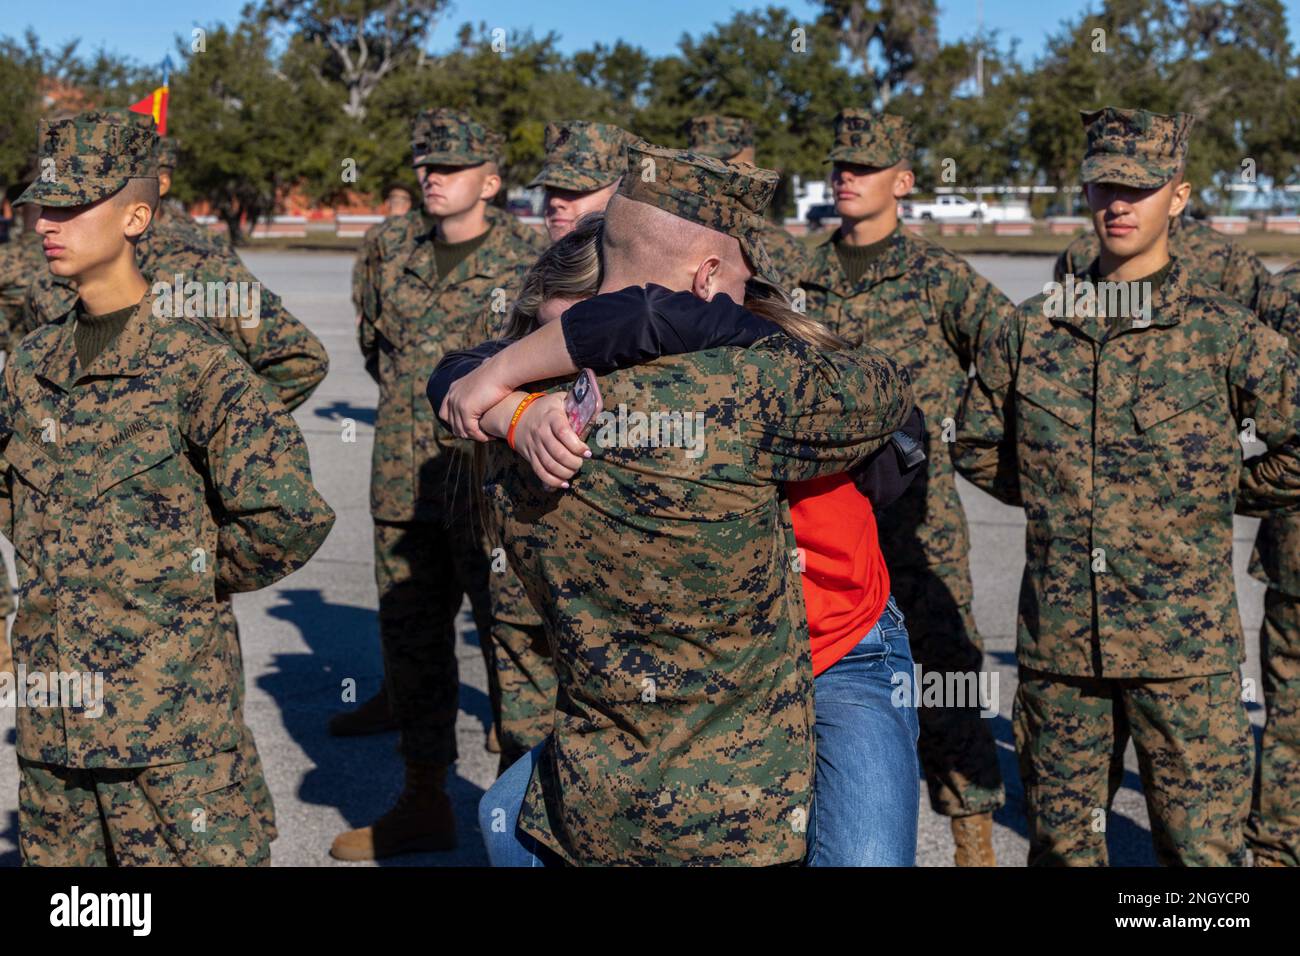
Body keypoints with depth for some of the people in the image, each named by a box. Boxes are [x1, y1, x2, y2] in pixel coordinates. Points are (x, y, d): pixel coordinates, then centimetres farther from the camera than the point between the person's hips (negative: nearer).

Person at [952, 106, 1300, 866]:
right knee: (1061, 841, 15)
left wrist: (1223, 498, 1)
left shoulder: (1223, 332, -5)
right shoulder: (1033, 328, 4)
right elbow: (976, 445, 16)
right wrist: (1054, 497, 9)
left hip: (1185, 648, -2)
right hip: (1057, 642, 3)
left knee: (1203, 847, 6)